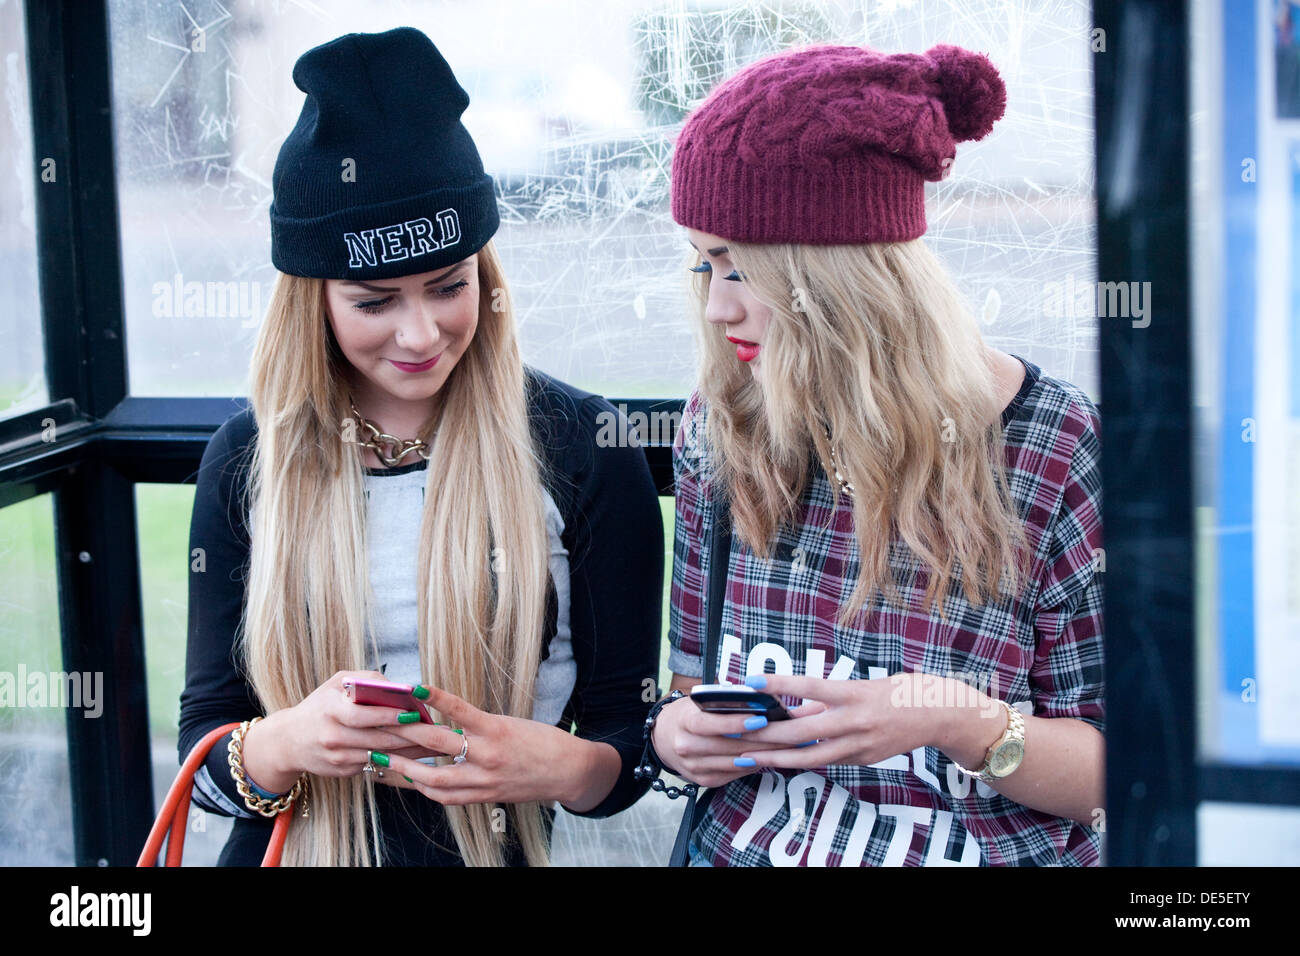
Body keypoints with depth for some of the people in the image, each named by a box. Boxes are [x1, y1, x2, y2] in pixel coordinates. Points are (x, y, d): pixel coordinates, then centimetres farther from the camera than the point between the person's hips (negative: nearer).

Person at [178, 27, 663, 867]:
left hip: (493, 850, -2)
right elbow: (204, 753, 2)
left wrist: (557, 765, -20)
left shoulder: (585, 448, -2)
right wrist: (291, 742, -18)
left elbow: (630, 742, 0)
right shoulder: (250, 461, 3)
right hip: (285, 851, 2)